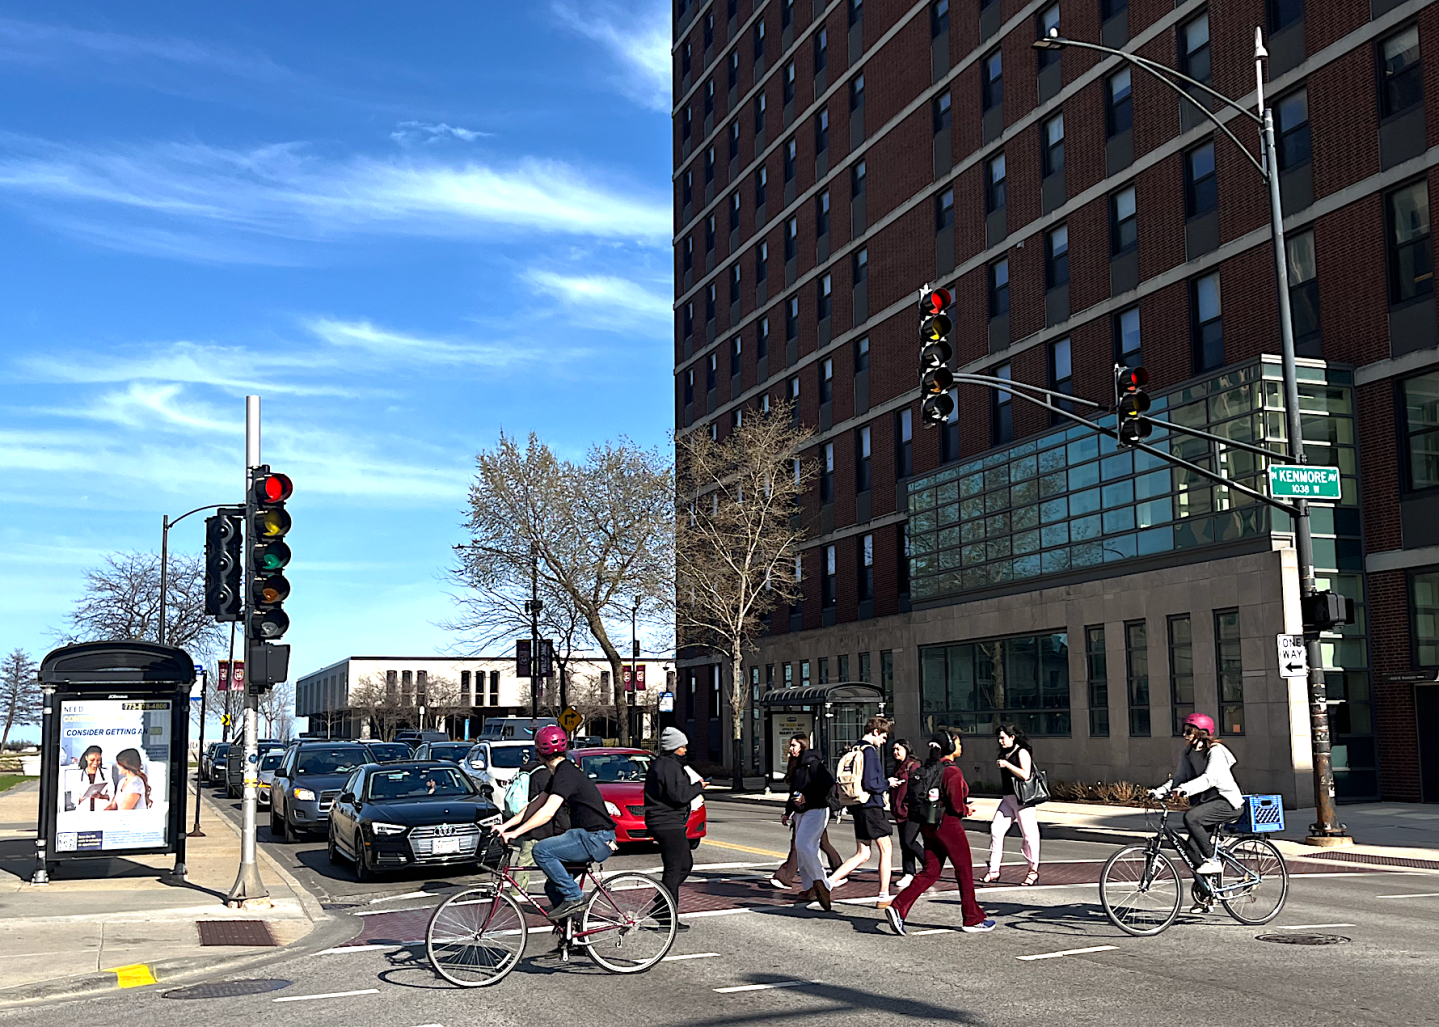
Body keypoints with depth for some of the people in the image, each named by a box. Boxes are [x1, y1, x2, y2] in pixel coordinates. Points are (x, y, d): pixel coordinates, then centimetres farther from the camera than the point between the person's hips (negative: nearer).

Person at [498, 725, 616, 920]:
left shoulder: (566, 773, -16)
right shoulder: (559, 772, 16)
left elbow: (548, 812, -27)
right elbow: (535, 805, 19)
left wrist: (515, 832, -27)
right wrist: (505, 825, 11)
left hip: (596, 840, -10)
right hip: (591, 838, 10)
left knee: (542, 850, -20)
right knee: (552, 887, 13)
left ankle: (573, 897, -13)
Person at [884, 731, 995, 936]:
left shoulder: (929, 768, 10)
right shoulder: (952, 771, -16)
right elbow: (956, 805, -21)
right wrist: (966, 810, 2)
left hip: (928, 825, 8)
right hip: (948, 824, -8)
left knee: (930, 872, 9)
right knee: (964, 872, 7)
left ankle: (898, 906, -6)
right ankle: (973, 919, 17)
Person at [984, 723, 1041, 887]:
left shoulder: (1022, 752, -7)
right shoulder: (1006, 753, 17)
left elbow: (1025, 775, -19)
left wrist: (1006, 764, -18)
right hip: (1008, 798, 8)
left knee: (1029, 834, -3)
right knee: (996, 829, -2)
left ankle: (1033, 872, 7)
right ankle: (994, 871, 1)